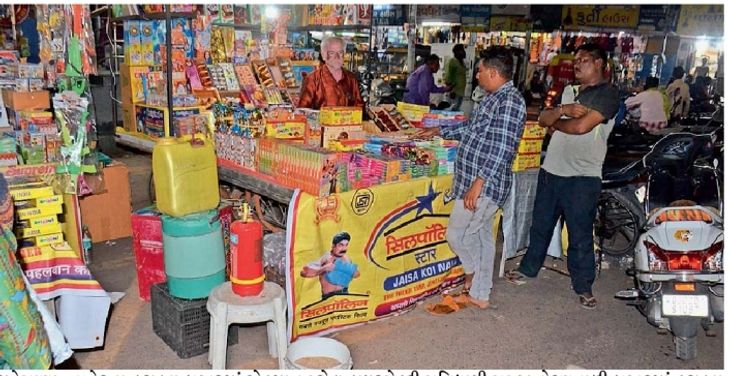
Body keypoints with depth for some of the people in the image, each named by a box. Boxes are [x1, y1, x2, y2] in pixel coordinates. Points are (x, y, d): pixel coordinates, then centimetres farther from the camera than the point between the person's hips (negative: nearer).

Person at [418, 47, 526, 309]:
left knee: (456, 235, -1)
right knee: (481, 235, 14)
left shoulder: (509, 101, -18)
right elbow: (472, 131, 27)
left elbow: (502, 148, -24)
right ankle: (479, 294, 24)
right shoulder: (494, 98, 15)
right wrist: (439, 131, 29)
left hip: (484, 185, -10)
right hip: (479, 182, 10)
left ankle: (473, 275, 23)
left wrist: (478, 182, -26)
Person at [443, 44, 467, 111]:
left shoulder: (462, 63, 16)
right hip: (454, 92, -8)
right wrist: (451, 91, -17)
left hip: (460, 92, 8)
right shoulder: (451, 62, -9)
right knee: (453, 110, -11)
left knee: (457, 110, 8)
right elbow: (447, 77, -14)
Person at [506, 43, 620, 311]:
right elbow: (542, 118, 6)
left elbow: (582, 126, -21)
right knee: (541, 224, 19)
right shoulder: (569, 91, 15)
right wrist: (562, 110, -14)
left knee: (580, 235, 3)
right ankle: (529, 268, 35)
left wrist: (555, 123, -3)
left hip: (582, 178, -7)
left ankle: (583, 286, 18)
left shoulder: (607, 94, -8)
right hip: (551, 170, 7)